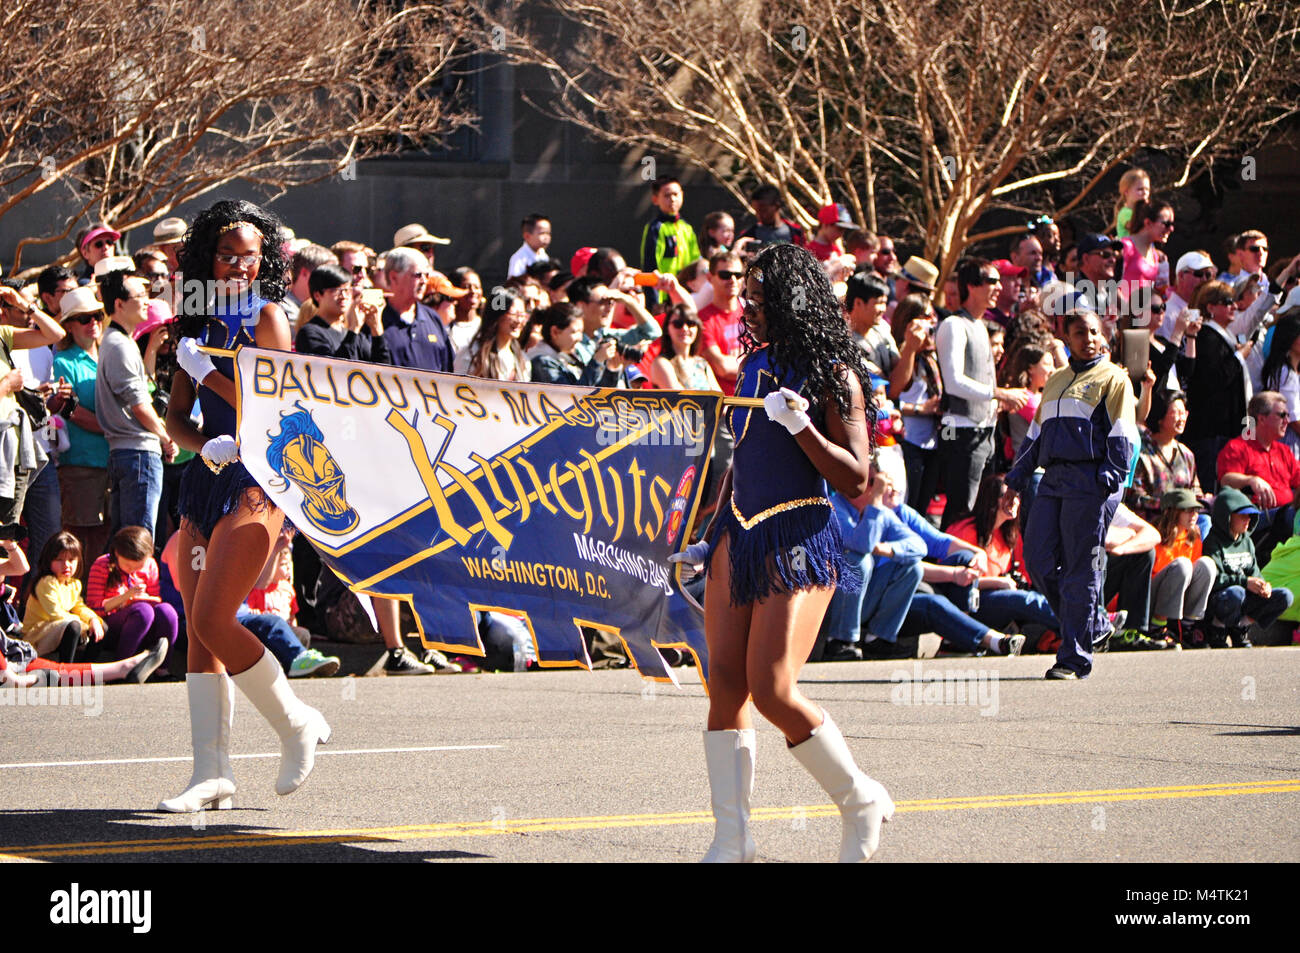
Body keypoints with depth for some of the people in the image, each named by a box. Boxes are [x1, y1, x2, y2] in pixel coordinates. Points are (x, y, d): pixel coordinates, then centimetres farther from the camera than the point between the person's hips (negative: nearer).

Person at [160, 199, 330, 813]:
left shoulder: (267, 316, -5)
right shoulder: (200, 323, 14)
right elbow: (175, 415, 14)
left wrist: (208, 371, -10)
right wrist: (208, 444, -6)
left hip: (256, 479, -7)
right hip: (206, 478, 7)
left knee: (213, 620, -15)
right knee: (198, 629, 3)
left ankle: (296, 722, 5)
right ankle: (212, 773, 5)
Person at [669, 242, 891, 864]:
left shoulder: (832, 374, -8)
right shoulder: (756, 364, 13)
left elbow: (856, 480, -11)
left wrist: (802, 426, -23)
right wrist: (712, 539, 26)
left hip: (800, 539, -7)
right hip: (739, 532, 7)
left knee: (772, 690, -13)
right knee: (725, 682, -1)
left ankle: (861, 800, 10)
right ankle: (731, 840, 3)